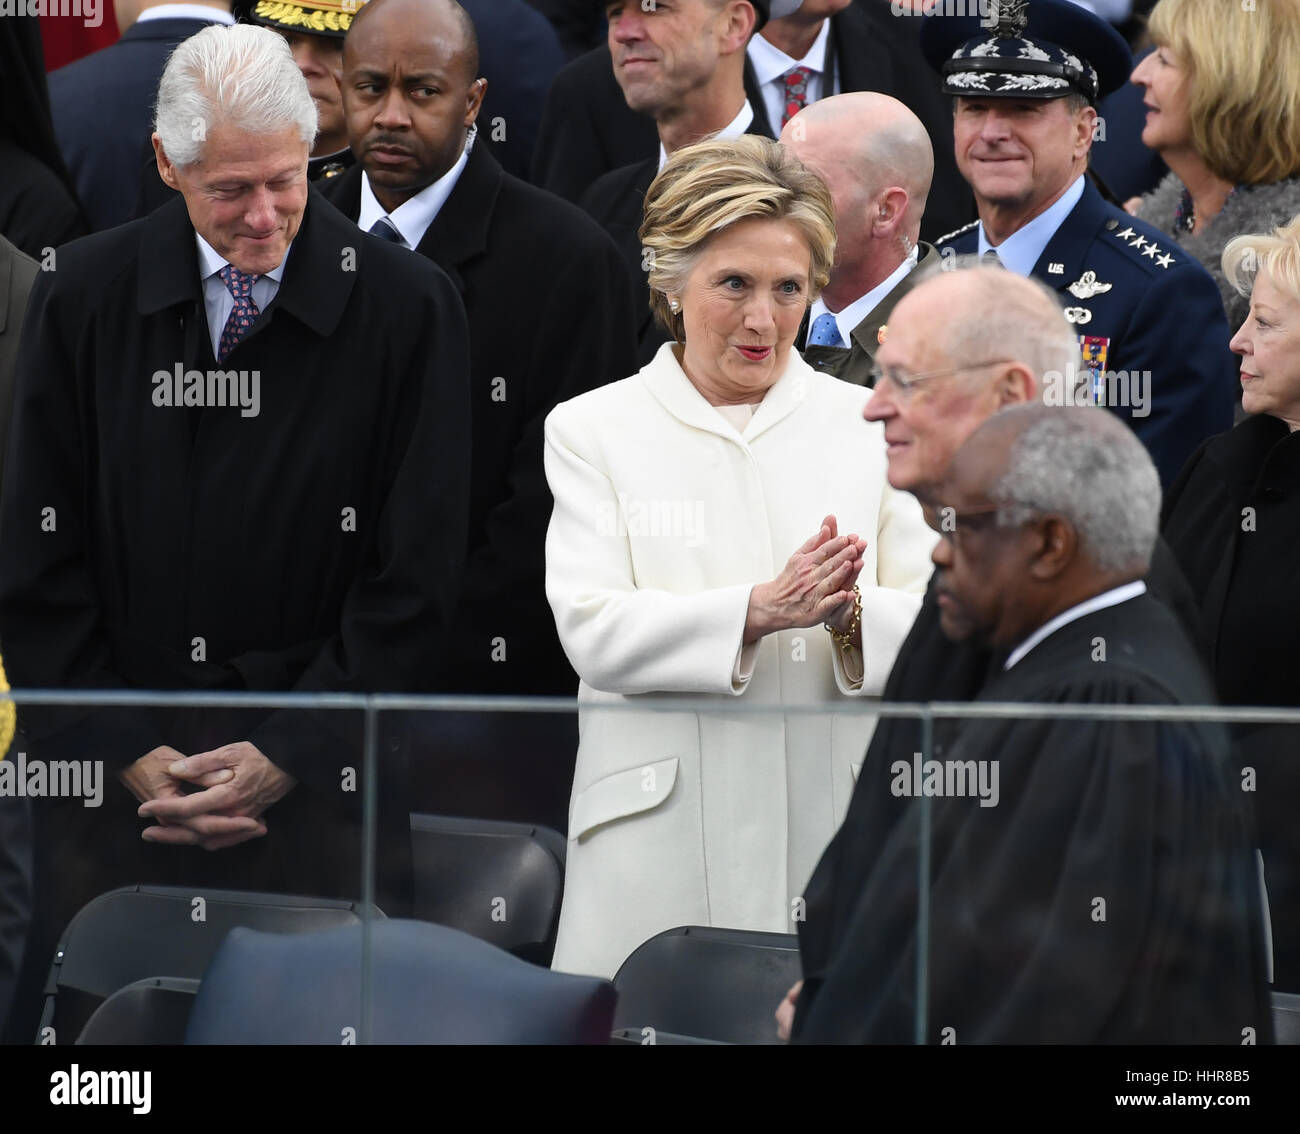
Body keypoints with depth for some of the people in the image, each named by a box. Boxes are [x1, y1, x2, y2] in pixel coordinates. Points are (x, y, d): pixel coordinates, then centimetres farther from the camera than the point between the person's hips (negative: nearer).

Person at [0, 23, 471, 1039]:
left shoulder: (407, 309, -2)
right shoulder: (87, 299, 3)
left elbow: (416, 574, -2)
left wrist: (286, 758, -7)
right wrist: (126, 752, -4)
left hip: (318, 791, -2)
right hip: (112, 791, 2)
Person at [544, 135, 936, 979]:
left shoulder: (868, 426, 12)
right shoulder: (594, 429, 7)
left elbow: (936, 626, 6)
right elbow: (594, 632, -5)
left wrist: (851, 615, -17)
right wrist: (759, 611, -20)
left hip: (839, 830, 1)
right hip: (659, 838, -1)